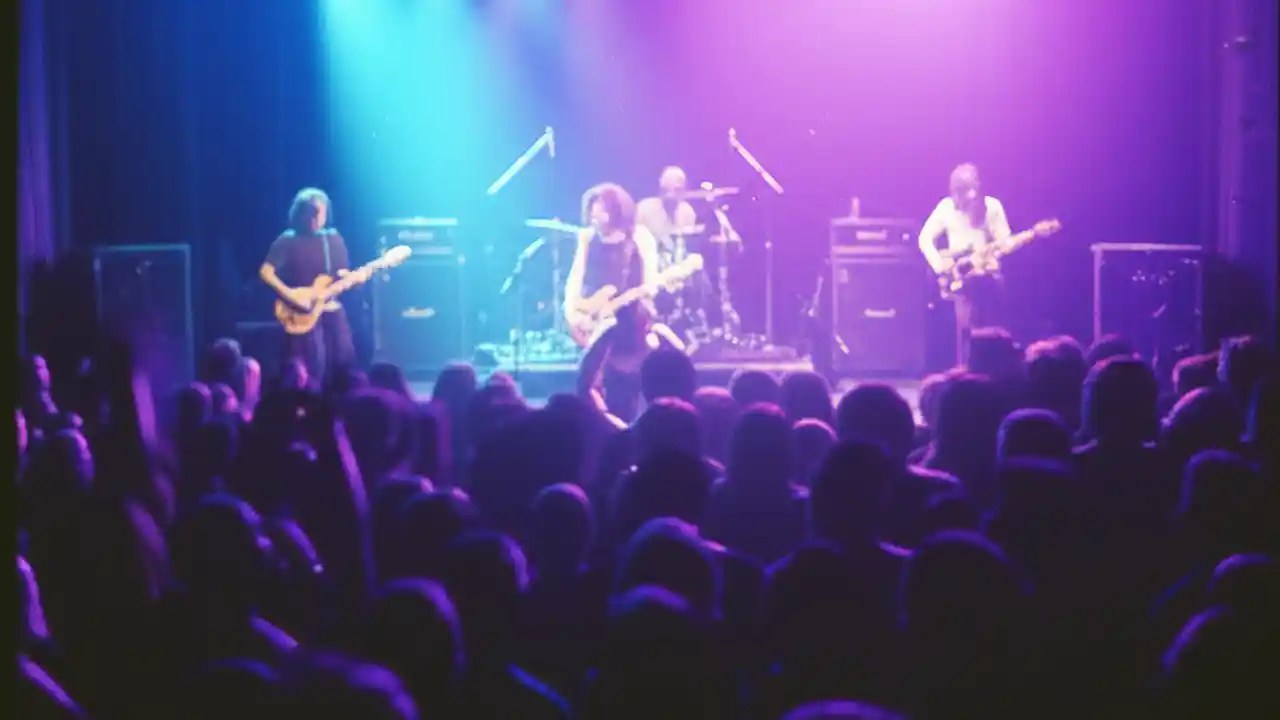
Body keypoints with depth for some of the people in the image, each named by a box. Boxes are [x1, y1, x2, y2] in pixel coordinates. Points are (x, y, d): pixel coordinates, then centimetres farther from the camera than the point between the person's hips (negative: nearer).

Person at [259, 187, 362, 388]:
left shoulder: (334, 240, 11)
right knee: (311, 369, -10)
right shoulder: (288, 241, -4)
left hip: (333, 310, 5)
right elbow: (265, 272, -9)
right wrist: (290, 295, -18)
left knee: (344, 361, 1)